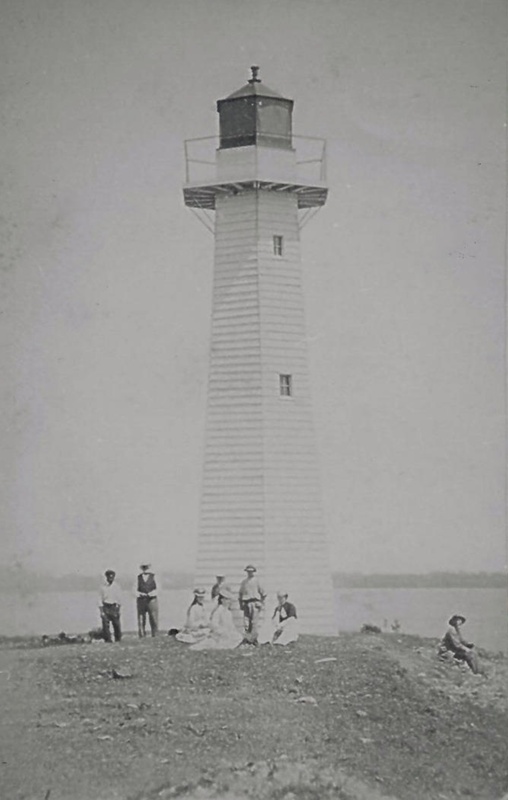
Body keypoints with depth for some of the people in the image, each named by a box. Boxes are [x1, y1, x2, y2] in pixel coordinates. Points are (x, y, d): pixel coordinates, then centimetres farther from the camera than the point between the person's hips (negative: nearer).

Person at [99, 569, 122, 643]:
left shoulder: (117, 586, 5)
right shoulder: (103, 587, 6)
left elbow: (119, 599, 3)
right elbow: (100, 599, 4)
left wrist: (118, 609, -6)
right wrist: (101, 611, -3)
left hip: (114, 607, 0)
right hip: (105, 607, 0)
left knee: (116, 625, -1)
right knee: (105, 625, -8)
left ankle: (118, 640, 11)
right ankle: (107, 640, -5)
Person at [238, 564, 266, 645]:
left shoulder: (256, 581, 5)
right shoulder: (243, 582, 15)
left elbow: (263, 593, 7)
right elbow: (240, 594, 22)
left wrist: (262, 603, 3)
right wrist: (241, 604, 14)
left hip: (255, 603, -3)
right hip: (246, 604, 3)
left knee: (254, 622, -8)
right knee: (246, 622, -4)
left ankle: (253, 639, -5)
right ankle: (247, 638, 0)